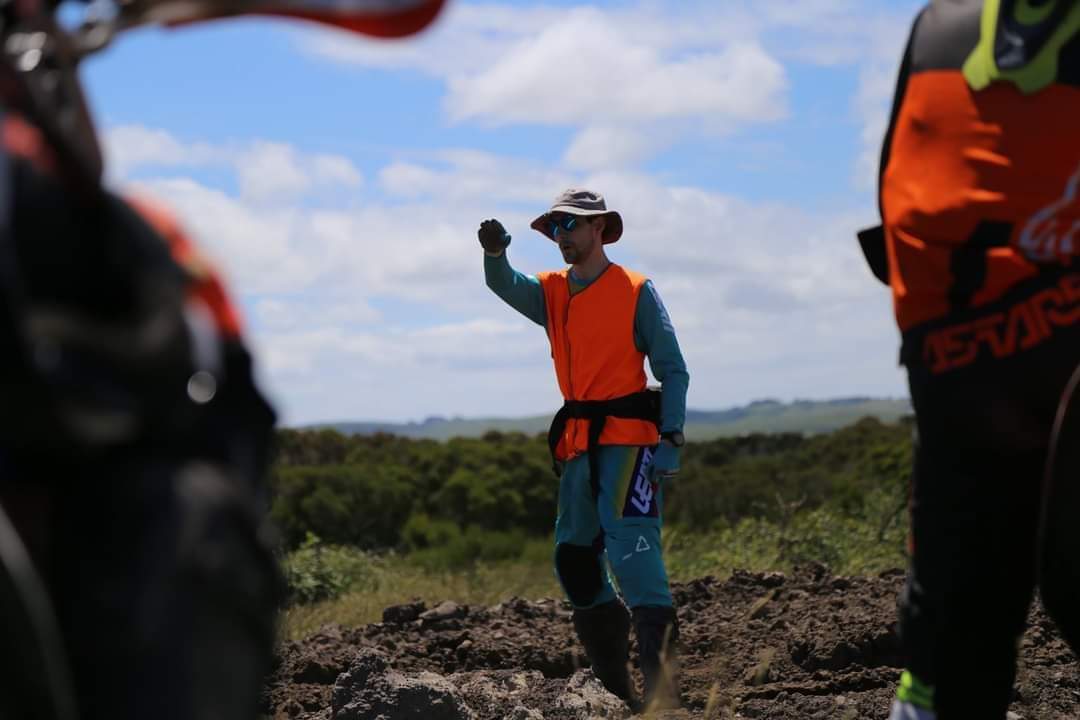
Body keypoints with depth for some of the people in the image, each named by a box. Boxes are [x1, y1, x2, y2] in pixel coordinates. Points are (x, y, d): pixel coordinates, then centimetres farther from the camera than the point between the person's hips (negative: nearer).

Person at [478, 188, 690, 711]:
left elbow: (673, 370, -3)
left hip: (627, 437, -7)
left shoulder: (636, 292, -2)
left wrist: (670, 440, -14)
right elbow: (504, 285, -9)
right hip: (579, 446, 7)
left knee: (631, 551, -18)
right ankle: (614, 686, 20)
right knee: (573, 559, 9)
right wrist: (495, 252, -31)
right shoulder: (551, 293, 12)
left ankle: (661, 686, -21)